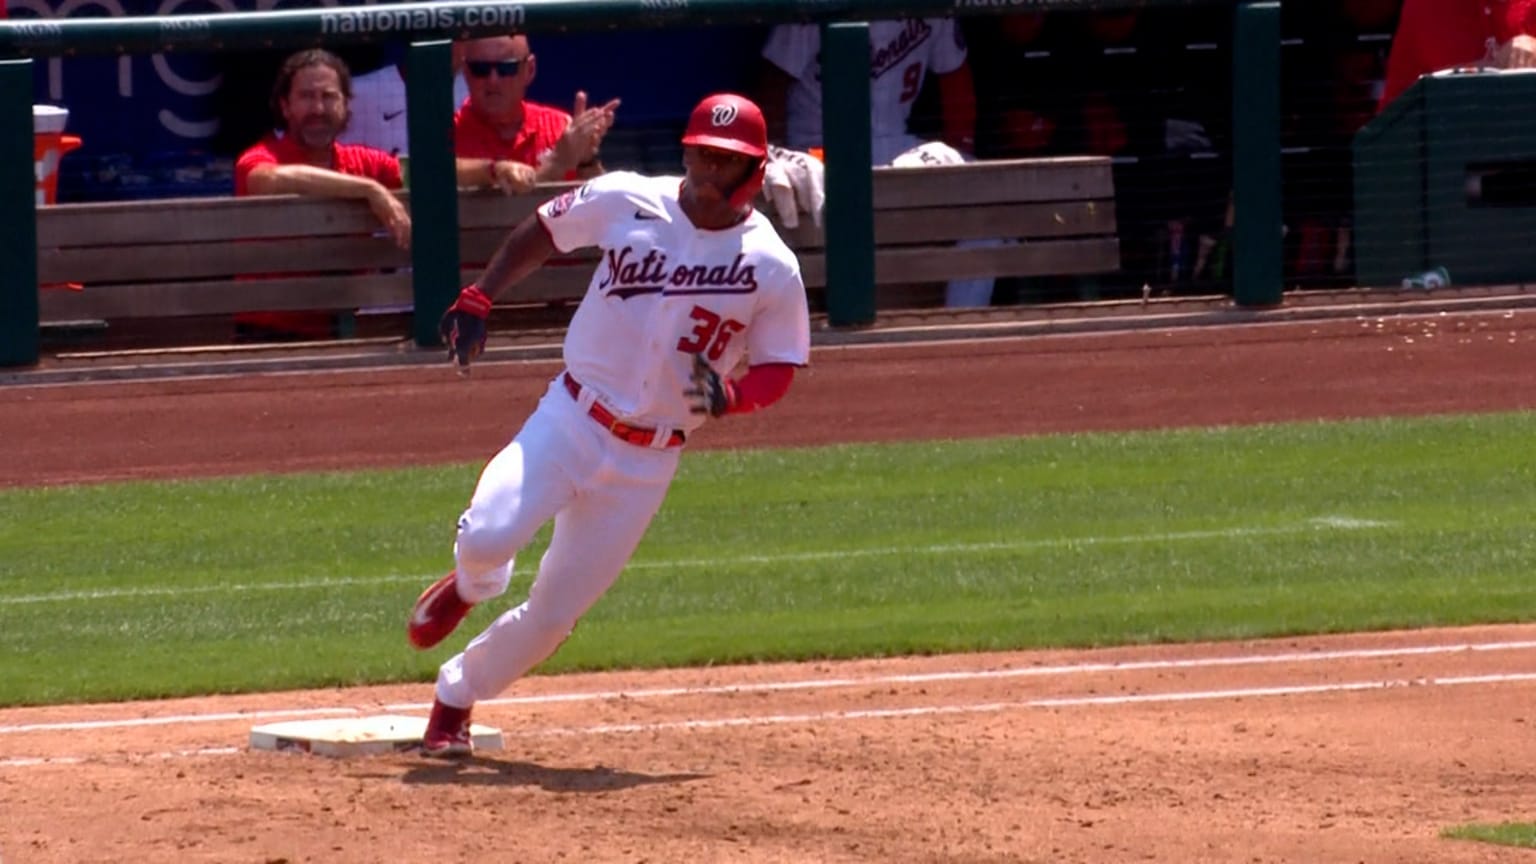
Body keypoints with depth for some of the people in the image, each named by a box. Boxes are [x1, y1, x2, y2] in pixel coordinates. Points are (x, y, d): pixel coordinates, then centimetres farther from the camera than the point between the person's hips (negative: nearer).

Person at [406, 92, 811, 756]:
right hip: (569, 420, 0)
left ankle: (454, 701, 24)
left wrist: (731, 394, -18)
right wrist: (477, 300, 1)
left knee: (554, 613, 0)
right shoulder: (626, 202, -4)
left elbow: (779, 367, 3)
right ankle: (471, 586, 14)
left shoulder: (771, 268, -6)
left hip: (648, 461, 0)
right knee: (488, 537, -24)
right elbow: (542, 232, 12)